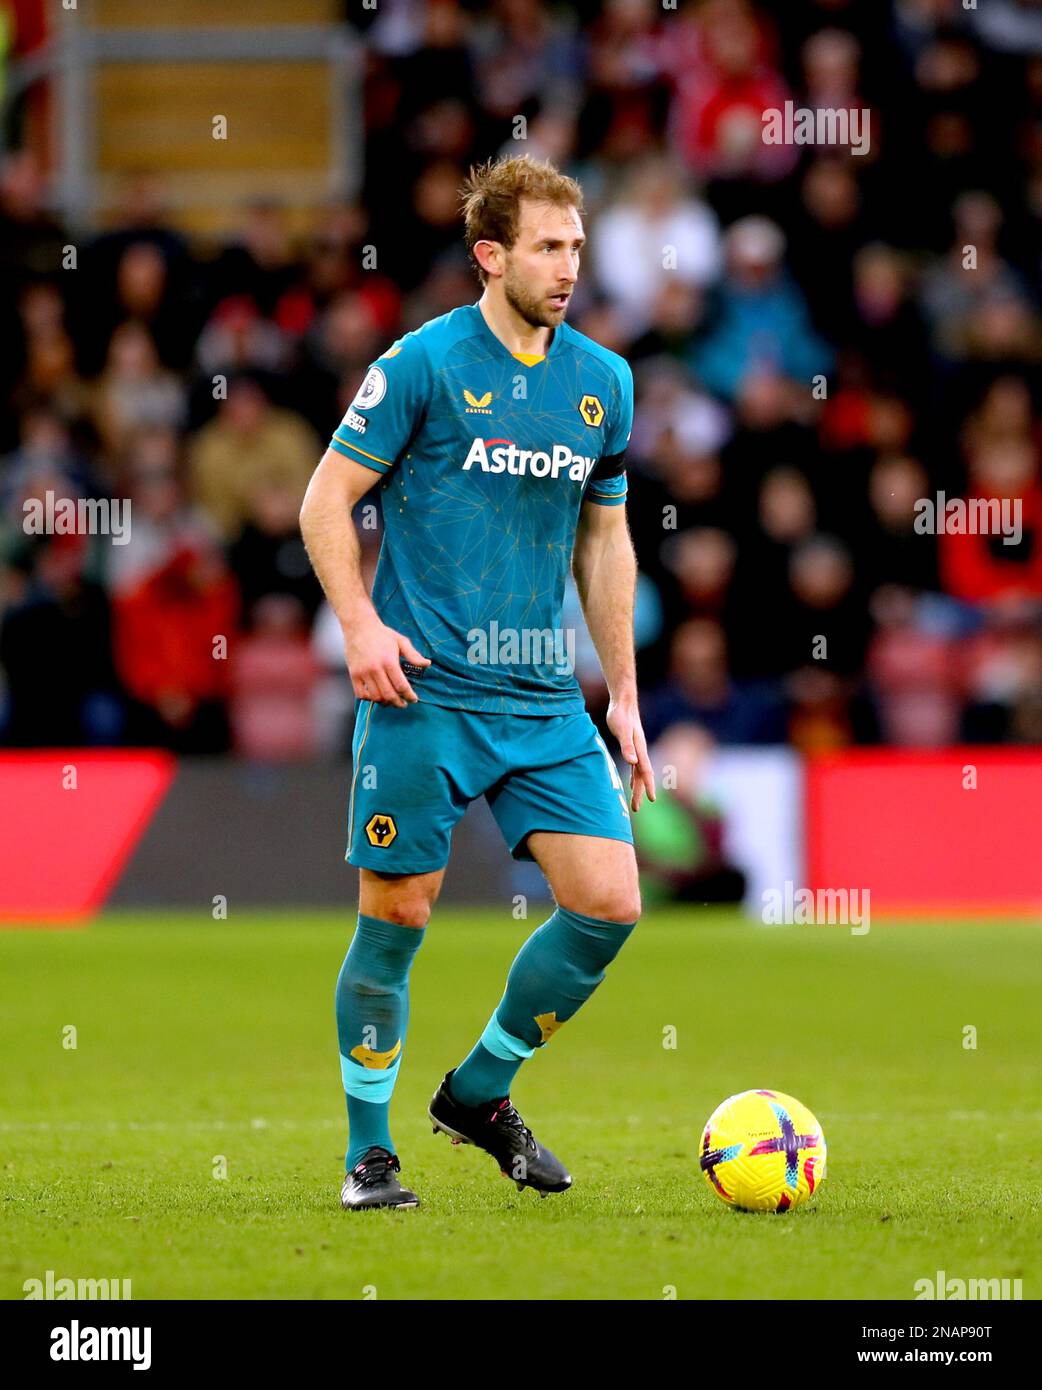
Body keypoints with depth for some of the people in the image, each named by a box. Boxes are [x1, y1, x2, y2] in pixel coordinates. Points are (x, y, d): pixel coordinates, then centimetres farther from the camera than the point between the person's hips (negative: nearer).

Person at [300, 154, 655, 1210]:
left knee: (609, 904, -4)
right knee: (396, 921, -1)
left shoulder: (602, 380, 10)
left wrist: (624, 693, 16)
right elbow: (325, 500, -1)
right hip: (426, 696, -5)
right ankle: (368, 1153, 15)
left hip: (545, 703, 5)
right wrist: (361, 627, -14)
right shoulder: (425, 363, -6)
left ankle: (480, 1093, 16)